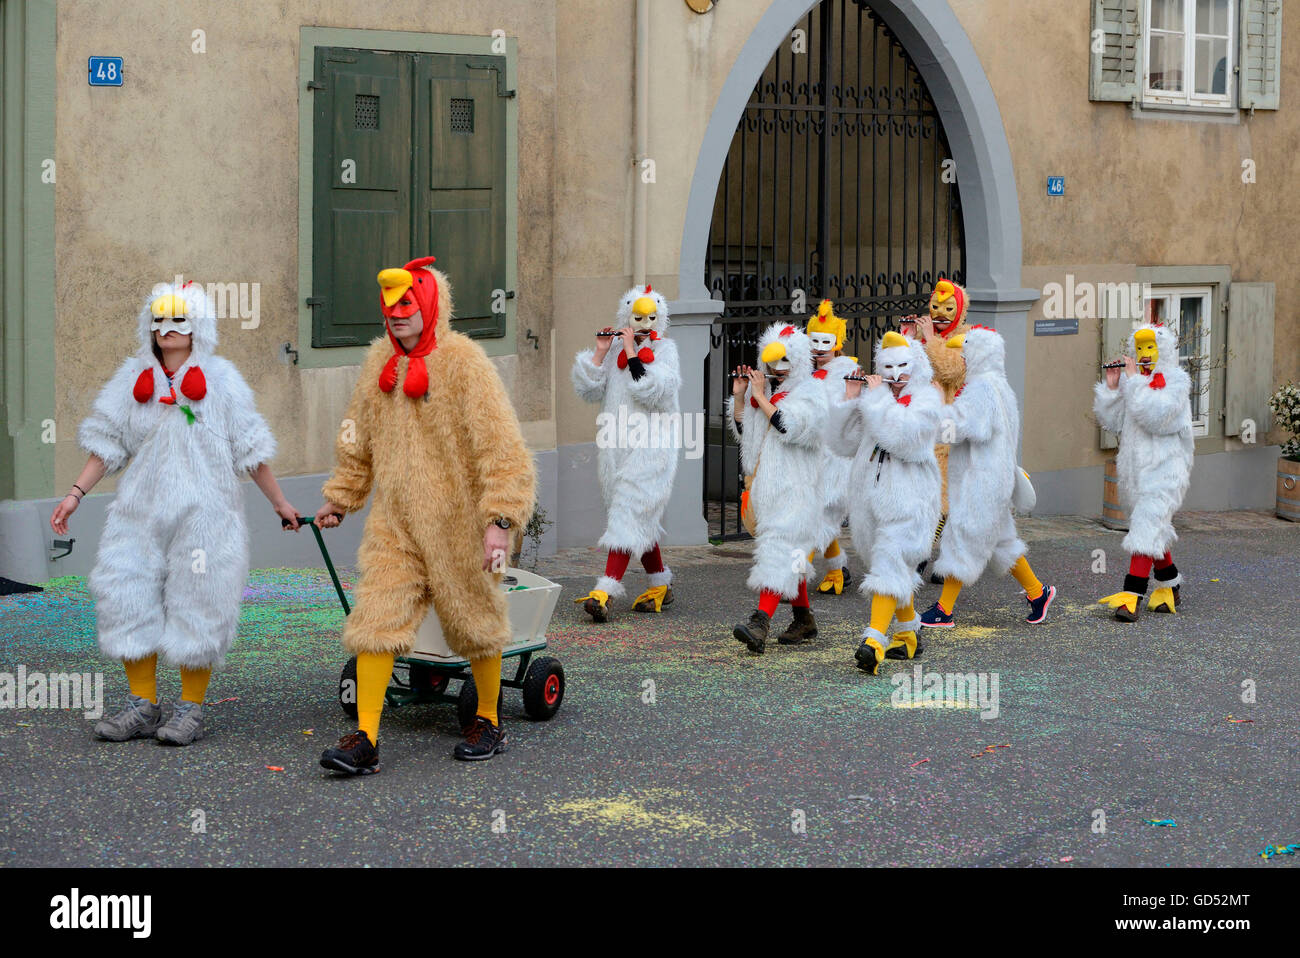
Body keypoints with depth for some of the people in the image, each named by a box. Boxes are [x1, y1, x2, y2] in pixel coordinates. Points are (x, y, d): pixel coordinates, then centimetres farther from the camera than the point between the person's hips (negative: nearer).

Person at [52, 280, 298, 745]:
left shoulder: (220, 378, 3)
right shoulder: (133, 378, 9)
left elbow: (250, 449, 7)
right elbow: (108, 445, 11)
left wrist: (278, 502, 8)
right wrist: (76, 493, 2)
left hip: (203, 511, -3)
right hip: (142, 510, 3)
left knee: (198, 606, -3)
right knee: (127, 597, -2)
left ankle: (190, 710, 8)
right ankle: (143, 706, 9)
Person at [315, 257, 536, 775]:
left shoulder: (464, 363, -12)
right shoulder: (379, 362, 6)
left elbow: (500, 446, -17)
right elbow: (359, 439, 22)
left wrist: (501, 519, -23)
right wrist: (340, 497, 28)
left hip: (457, 521, -4)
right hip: (394, 521, 5)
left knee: (475, 620, 11)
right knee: (376, 618, -5)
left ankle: (489, 722, 29)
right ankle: (365, 741, -2)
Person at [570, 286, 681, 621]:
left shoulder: (665, 349, -2)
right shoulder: (615, 351, 10)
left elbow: (653, 391, -17)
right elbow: (588, 391, 3)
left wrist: (632, 353, -15)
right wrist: (600, 352, -5)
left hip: (650, 445, -6)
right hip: (616, 443, 6)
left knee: (630, 513, -14)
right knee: (640, 516, 12)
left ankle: (605, 592, -23)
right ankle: (660, 585, 25)